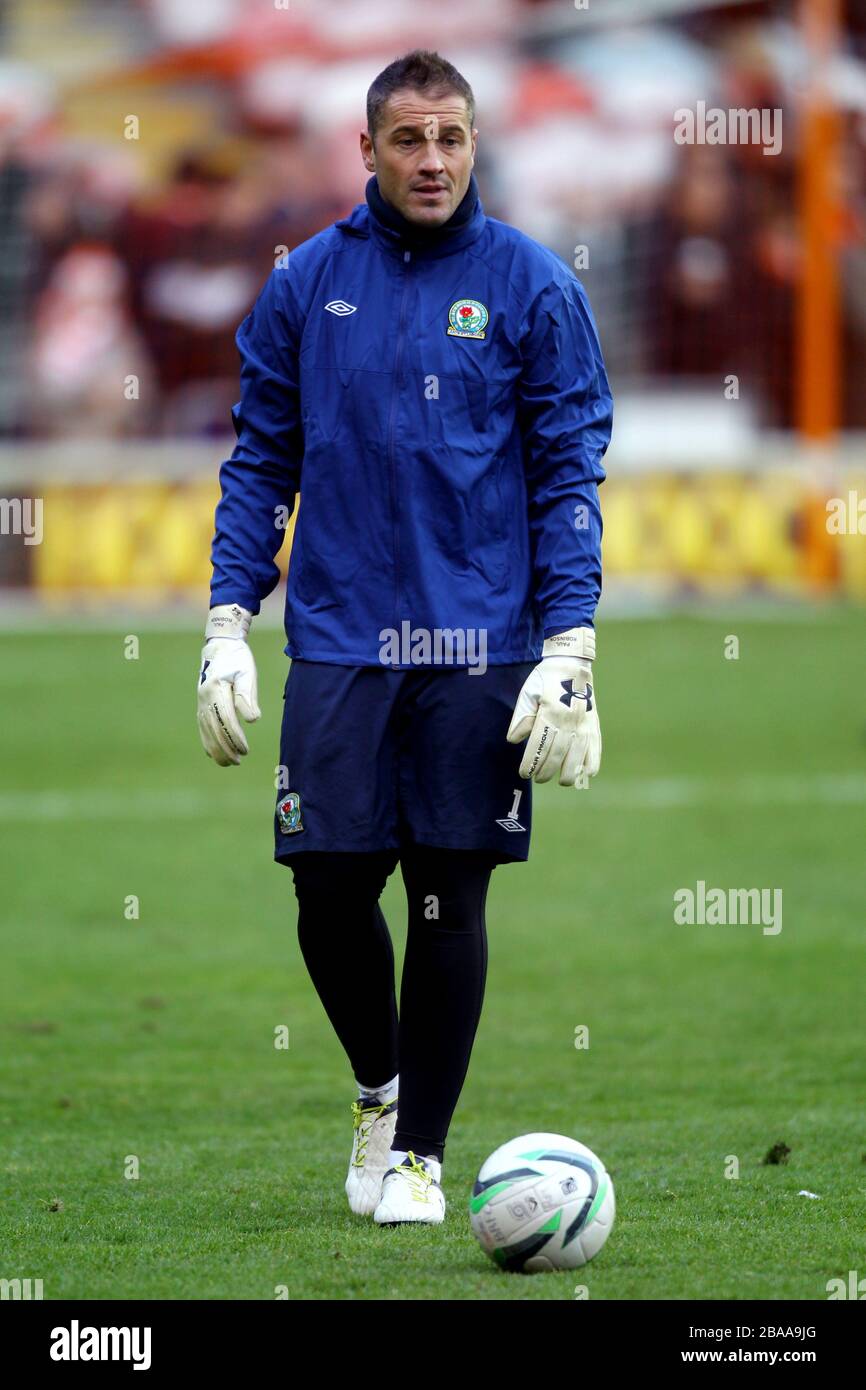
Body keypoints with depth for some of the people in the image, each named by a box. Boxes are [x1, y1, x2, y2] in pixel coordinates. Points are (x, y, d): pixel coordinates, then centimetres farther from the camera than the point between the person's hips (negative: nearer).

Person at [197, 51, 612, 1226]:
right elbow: (260, 460, 11)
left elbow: (570, 473, 0)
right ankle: (379, 1087, 28)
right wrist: (228, 622, 3)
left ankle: (420, 1149, 13)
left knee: (450, 898, 1)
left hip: (478, 645, -2)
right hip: (337, 643, 2)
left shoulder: (532, 286, 0)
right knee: (331, 890, 0)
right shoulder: (306, 285, 6)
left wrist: (569, 651, -8)